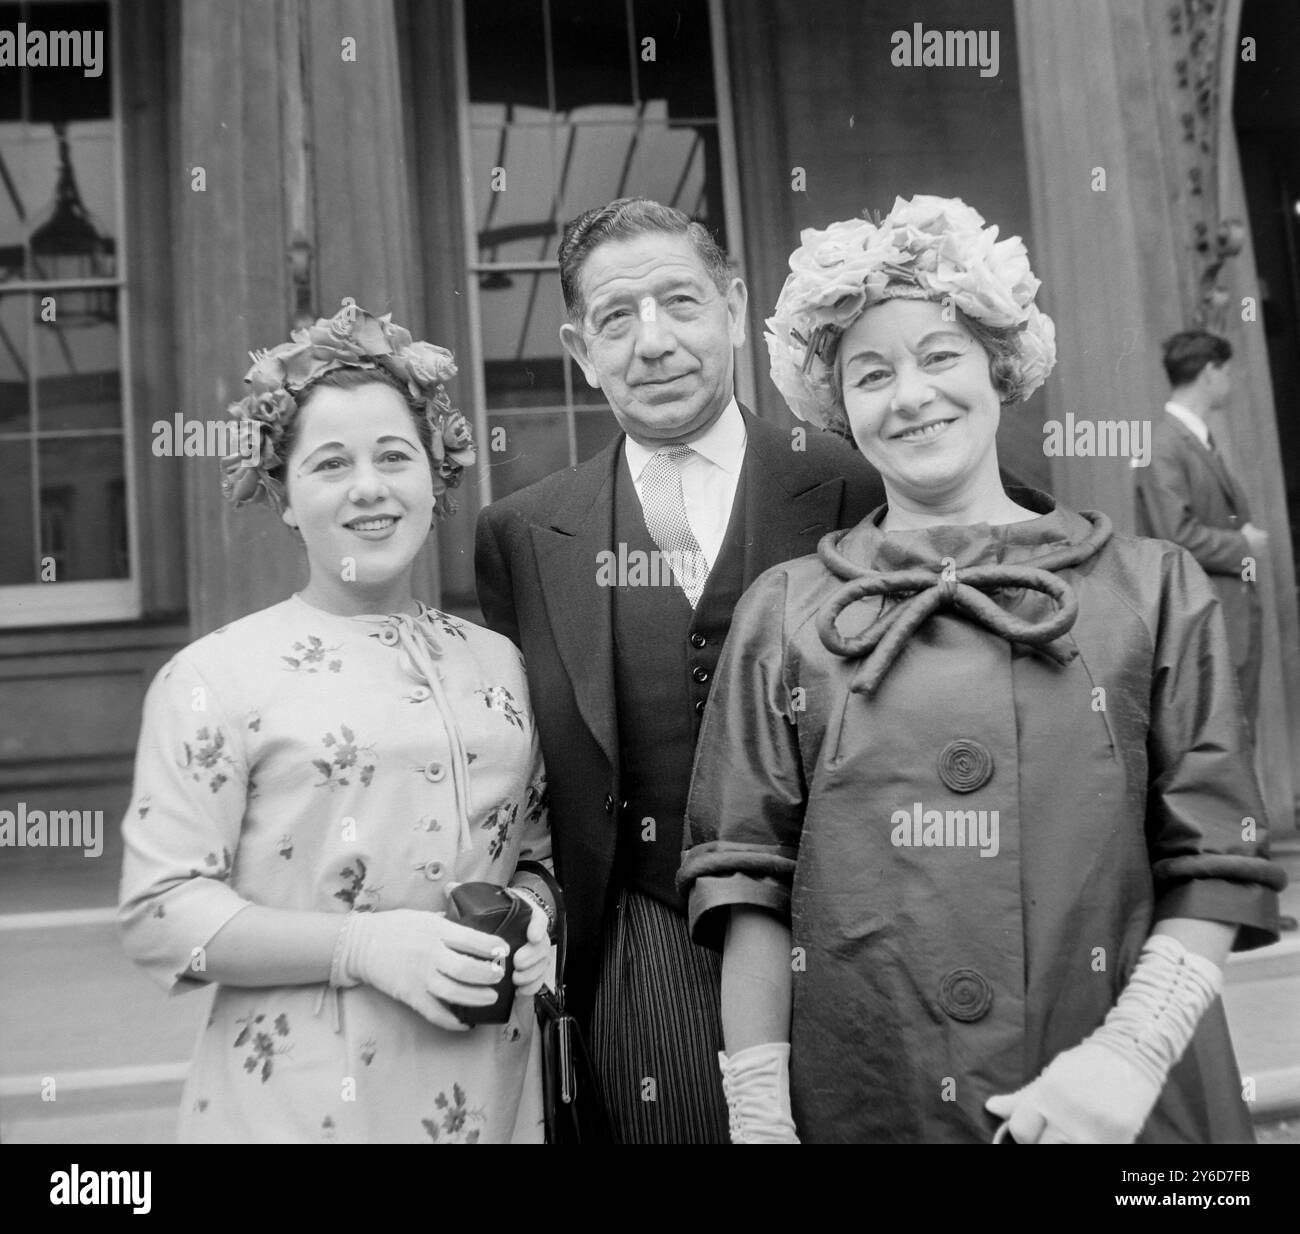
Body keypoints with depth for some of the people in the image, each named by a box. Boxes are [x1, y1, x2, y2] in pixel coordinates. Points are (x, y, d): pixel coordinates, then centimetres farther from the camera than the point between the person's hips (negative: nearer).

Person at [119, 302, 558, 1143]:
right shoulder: (213, 677, -8)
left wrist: (532, 912, -6)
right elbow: (160, 914, -10)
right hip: (298, 1102, -3)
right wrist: (363, 947, -19)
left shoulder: (500, 664, 4)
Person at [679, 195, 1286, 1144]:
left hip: (1119, 1103, 0)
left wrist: (1134, 1049, -14)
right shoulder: (783, 615, 0)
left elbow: (1213, 864, -2)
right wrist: (757, 1109, -6)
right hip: (861, 1101, 0)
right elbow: (748, 878, -2)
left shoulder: (1153, 591, 0)